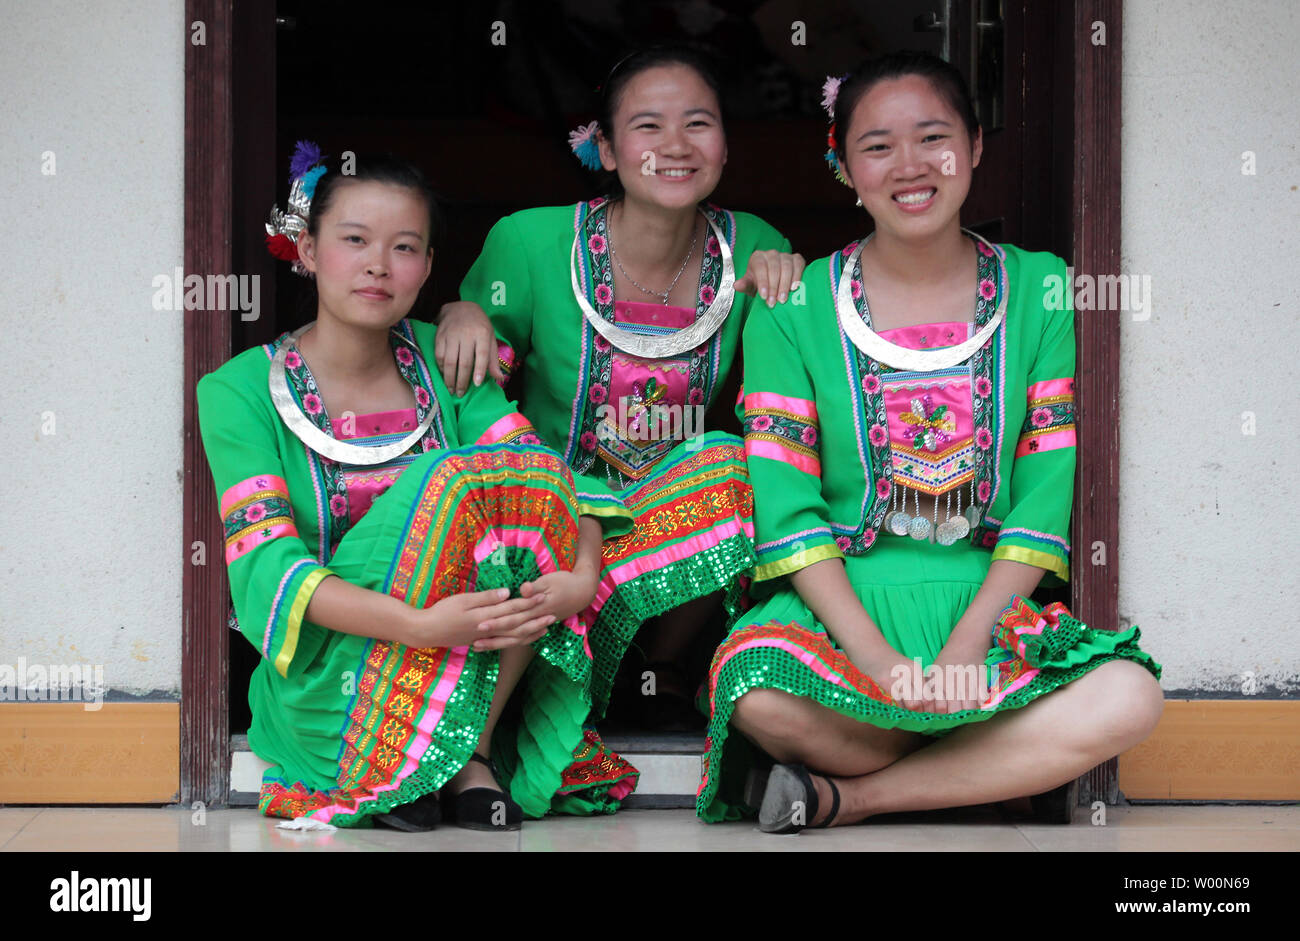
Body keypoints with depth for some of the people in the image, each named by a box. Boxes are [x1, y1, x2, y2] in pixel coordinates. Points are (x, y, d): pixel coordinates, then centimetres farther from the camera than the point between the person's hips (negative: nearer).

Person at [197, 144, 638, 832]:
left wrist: (582, 575, -27)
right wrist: (419, 625, -32)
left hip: (471, 676, 4)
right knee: (462, 485, -26)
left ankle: (472, 755, -16)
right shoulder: (242, 391, -4)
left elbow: (552, 480, -3)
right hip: (328, 675, -4)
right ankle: (390, 767, -17)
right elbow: (267, 568, -16)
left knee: (532, 473, -21)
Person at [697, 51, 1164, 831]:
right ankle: (989, 769, -10)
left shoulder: (1040, 290, 6)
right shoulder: (795, 307, 2)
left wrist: (964, 648, -12)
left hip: (987, 608, 2)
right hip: (839, 608, -2)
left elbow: (1046, 490, 1)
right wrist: (879, 662, -17)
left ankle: (845, 798, -18)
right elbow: (786, 504, -4)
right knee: (761, 699, -36)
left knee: (1128, 704, -28)